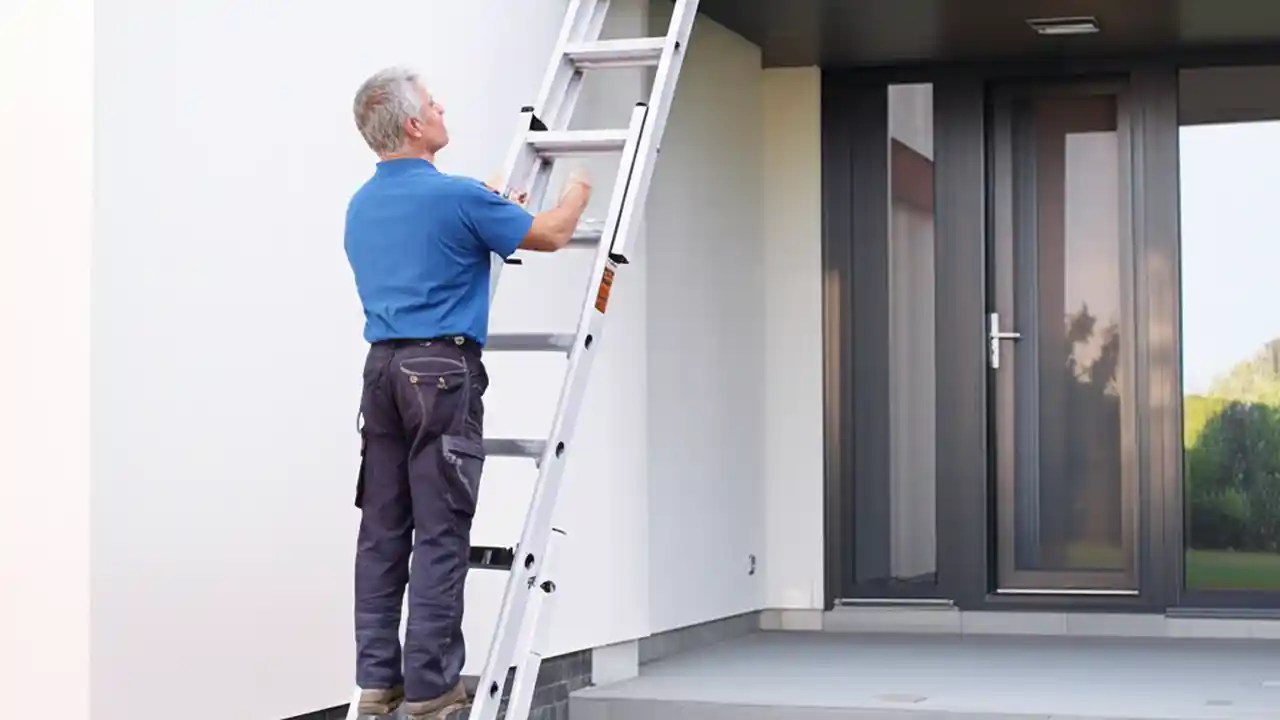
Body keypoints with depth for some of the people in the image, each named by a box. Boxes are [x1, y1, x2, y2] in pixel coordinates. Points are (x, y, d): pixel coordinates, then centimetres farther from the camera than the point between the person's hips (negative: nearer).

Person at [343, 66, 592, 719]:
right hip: (442, 371, -7)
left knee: (383, 531, 7)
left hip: (382, 369, 7)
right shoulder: (456, 197, -10)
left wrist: (491, 210, 35)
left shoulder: (360, 207, 13)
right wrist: (577, 193, 21)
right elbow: (549, 236, 0)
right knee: (440, 536, -5)